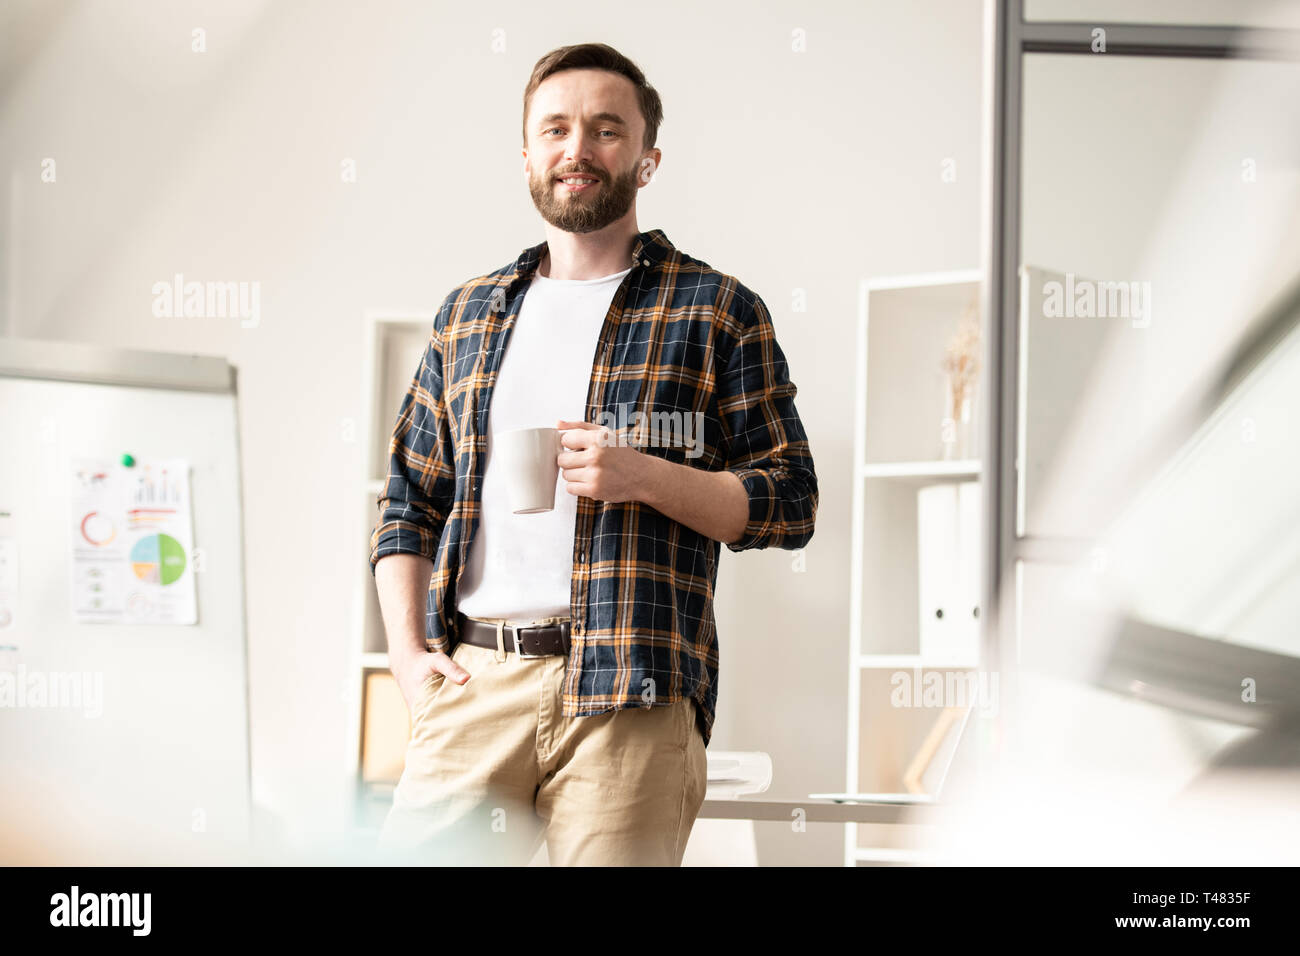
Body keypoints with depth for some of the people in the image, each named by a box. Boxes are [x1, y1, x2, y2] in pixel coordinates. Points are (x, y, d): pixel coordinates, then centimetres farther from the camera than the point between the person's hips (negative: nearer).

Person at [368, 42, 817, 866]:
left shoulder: (716, 311, 8)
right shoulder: (467, 315, 20)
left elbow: (790, 504, 3)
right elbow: (408, 501, 22)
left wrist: (644, 476, -12)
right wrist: (407, 647, 6)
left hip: (632, 697, -3)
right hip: (472, 678, 3)